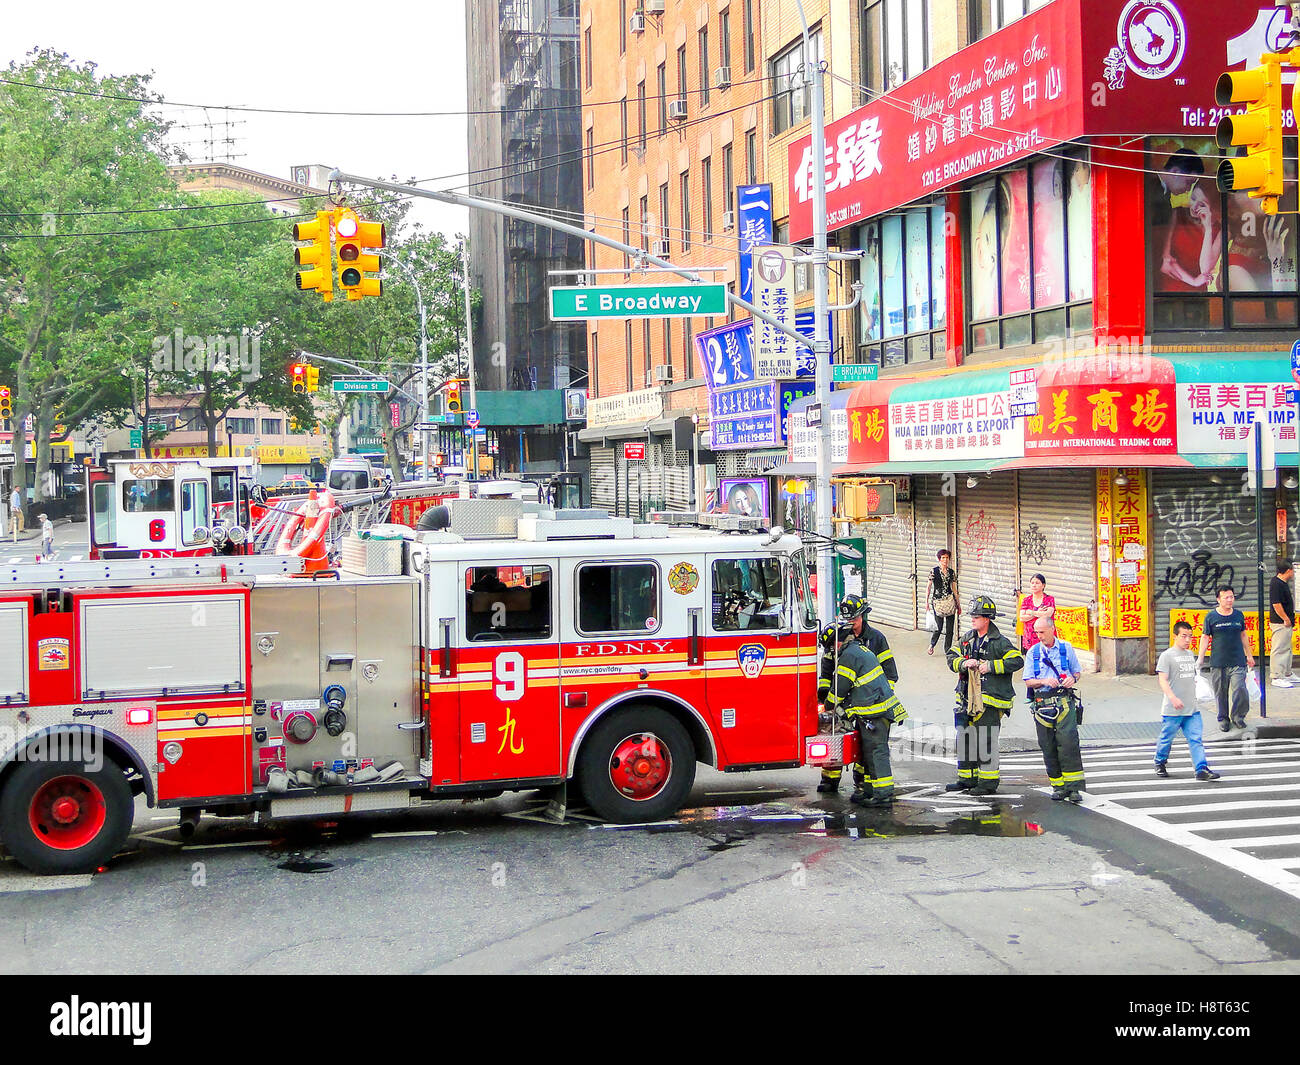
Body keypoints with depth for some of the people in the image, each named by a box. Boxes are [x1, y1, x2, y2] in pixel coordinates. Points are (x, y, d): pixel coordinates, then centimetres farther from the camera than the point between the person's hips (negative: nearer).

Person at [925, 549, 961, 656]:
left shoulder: (952, 572, 7)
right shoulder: (934, 571, -2)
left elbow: (954, 589, 13)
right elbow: (928, 587, 1)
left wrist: (958, 604, 13)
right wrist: (927, 602, -4)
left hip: (950, 601, 3)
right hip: (937, 602, -3)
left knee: (949, 628, 2)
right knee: (939, 627, -4)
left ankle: (947, 651, 13)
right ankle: (932, 645, 24)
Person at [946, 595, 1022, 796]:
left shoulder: (999, 642, -7)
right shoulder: (968, 639, 13)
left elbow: (1017, 660, -14)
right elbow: (951, 658, 11)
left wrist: (991, 666, -18)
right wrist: (964, 663, -11)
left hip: (989, 700, -7)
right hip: (967, 698, 7)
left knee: (986, 741, -6)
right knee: (964, 737, 11)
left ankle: (989, 781, 3)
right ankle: (967, 778, 22)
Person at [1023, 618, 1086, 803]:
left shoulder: (1066, 648, 8)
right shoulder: (1033, 652, 9)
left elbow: (1077, 671, 16)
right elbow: (1028, 681, 7)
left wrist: (1073, 679, -7)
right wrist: (1044, 681, -12)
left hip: (1064, 702, -2)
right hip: (1042, 703, 2)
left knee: (1068, 743, -13)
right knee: (1048, 747, 2)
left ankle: (1073, 787, -12)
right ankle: (1058, 787, 10)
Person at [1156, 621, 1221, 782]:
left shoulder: (1190, 654, 14)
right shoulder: (1167, 655, -8)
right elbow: (1163, 680, -16)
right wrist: (1173, 698, -28)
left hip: (1192, 709, 6)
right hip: (1172, 710, -5)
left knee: (1196, 740, -4)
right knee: (1166, 738, 8)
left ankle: (1202, 769, -10)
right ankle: (1160, 764, 29)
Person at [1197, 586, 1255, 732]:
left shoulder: (1239, 615, 7)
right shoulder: (1211, 617, -2)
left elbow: (1243, 635, 18)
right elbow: (1205, 637, 2)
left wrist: (1248, 655, 22)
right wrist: (1200, 658, -2)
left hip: (1237, 661, 1)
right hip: (1218, 662, -1)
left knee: (1239, 689, -11)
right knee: (1221, 692, 5)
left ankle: (1238, 716, 11)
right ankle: (1223, 719, 22)